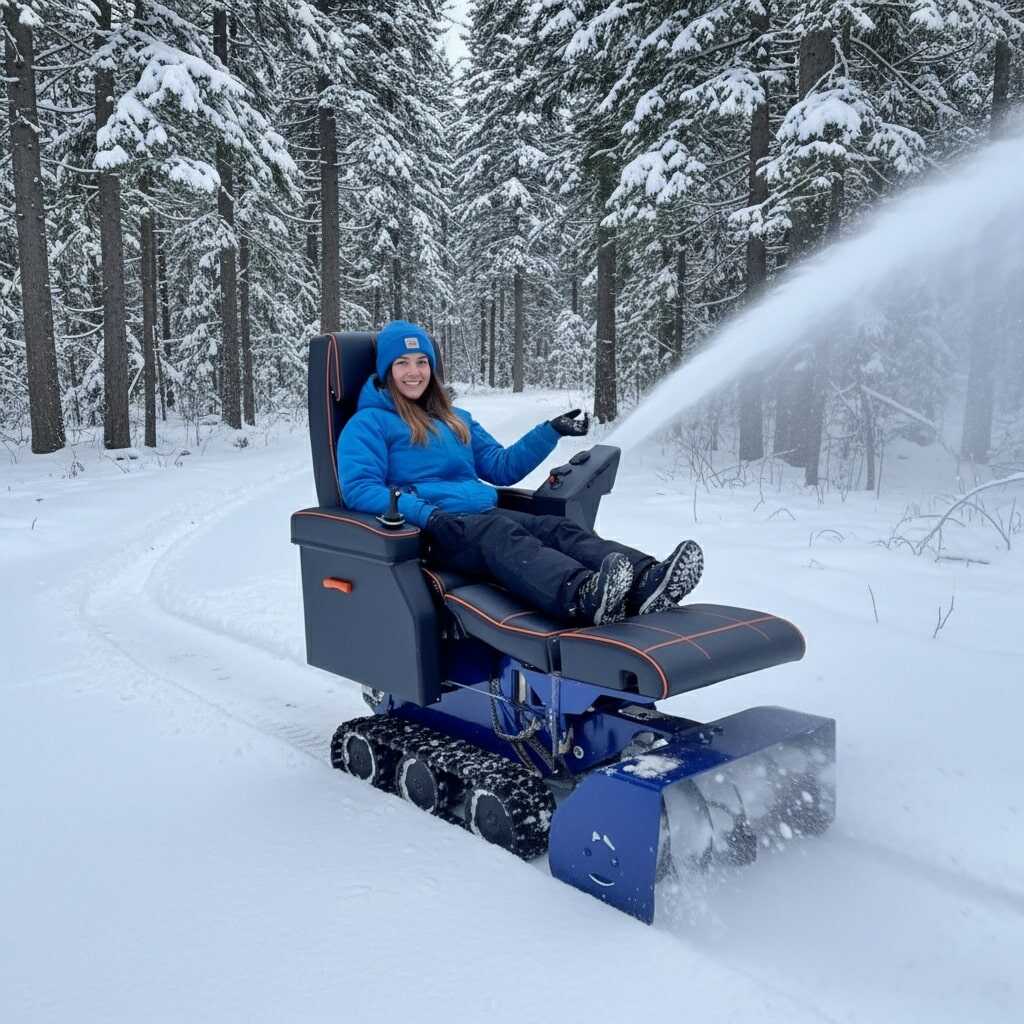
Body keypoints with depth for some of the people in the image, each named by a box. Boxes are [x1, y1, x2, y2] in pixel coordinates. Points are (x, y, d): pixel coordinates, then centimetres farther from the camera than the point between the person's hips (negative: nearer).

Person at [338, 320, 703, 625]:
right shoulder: (369, 423, 8)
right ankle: (584, 595, -67)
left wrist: (552, 431, 17)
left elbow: (502, 467, 28)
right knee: (501, 533, -38)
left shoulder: (455, 419, 29)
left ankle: (644, 581, -50)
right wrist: (425, 513, -22)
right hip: (431, 531, -6)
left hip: (485, 515, 6)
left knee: (558, 527, -24)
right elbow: (358, 489, -8)